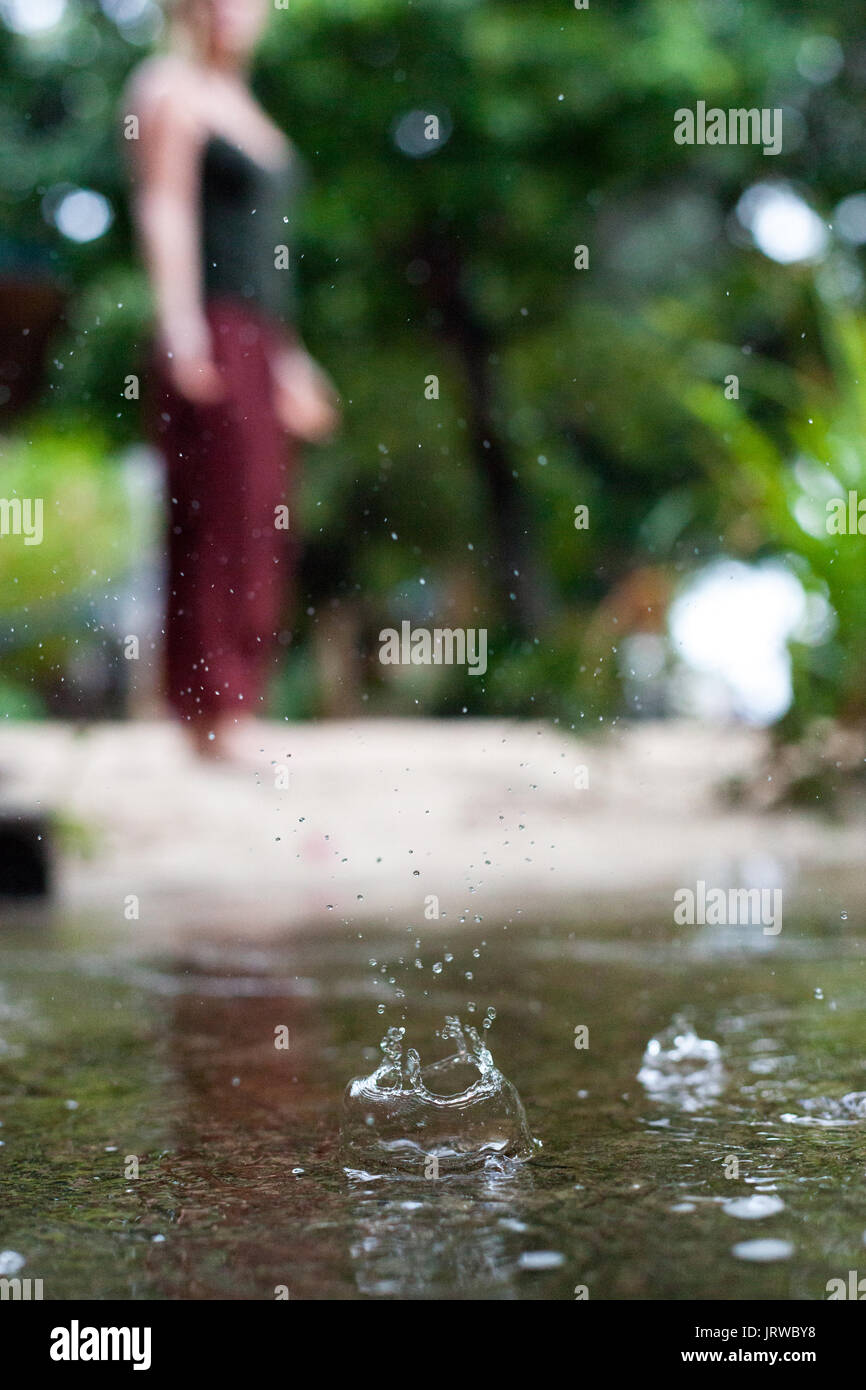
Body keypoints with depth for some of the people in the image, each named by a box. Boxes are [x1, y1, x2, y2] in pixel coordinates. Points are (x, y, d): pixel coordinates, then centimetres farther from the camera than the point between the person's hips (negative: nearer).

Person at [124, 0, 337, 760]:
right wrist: (180, 324, -23)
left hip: (262, 347, 8)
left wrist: (289, 359, 23)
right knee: (220, 530, -12)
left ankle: (231, 720, 8)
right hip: (210, 341, -8)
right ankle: (214, 723, -11)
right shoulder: (170, 86, 0)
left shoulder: (240, 101, 25)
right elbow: (165, 208, -12)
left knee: (262, 540, 5)